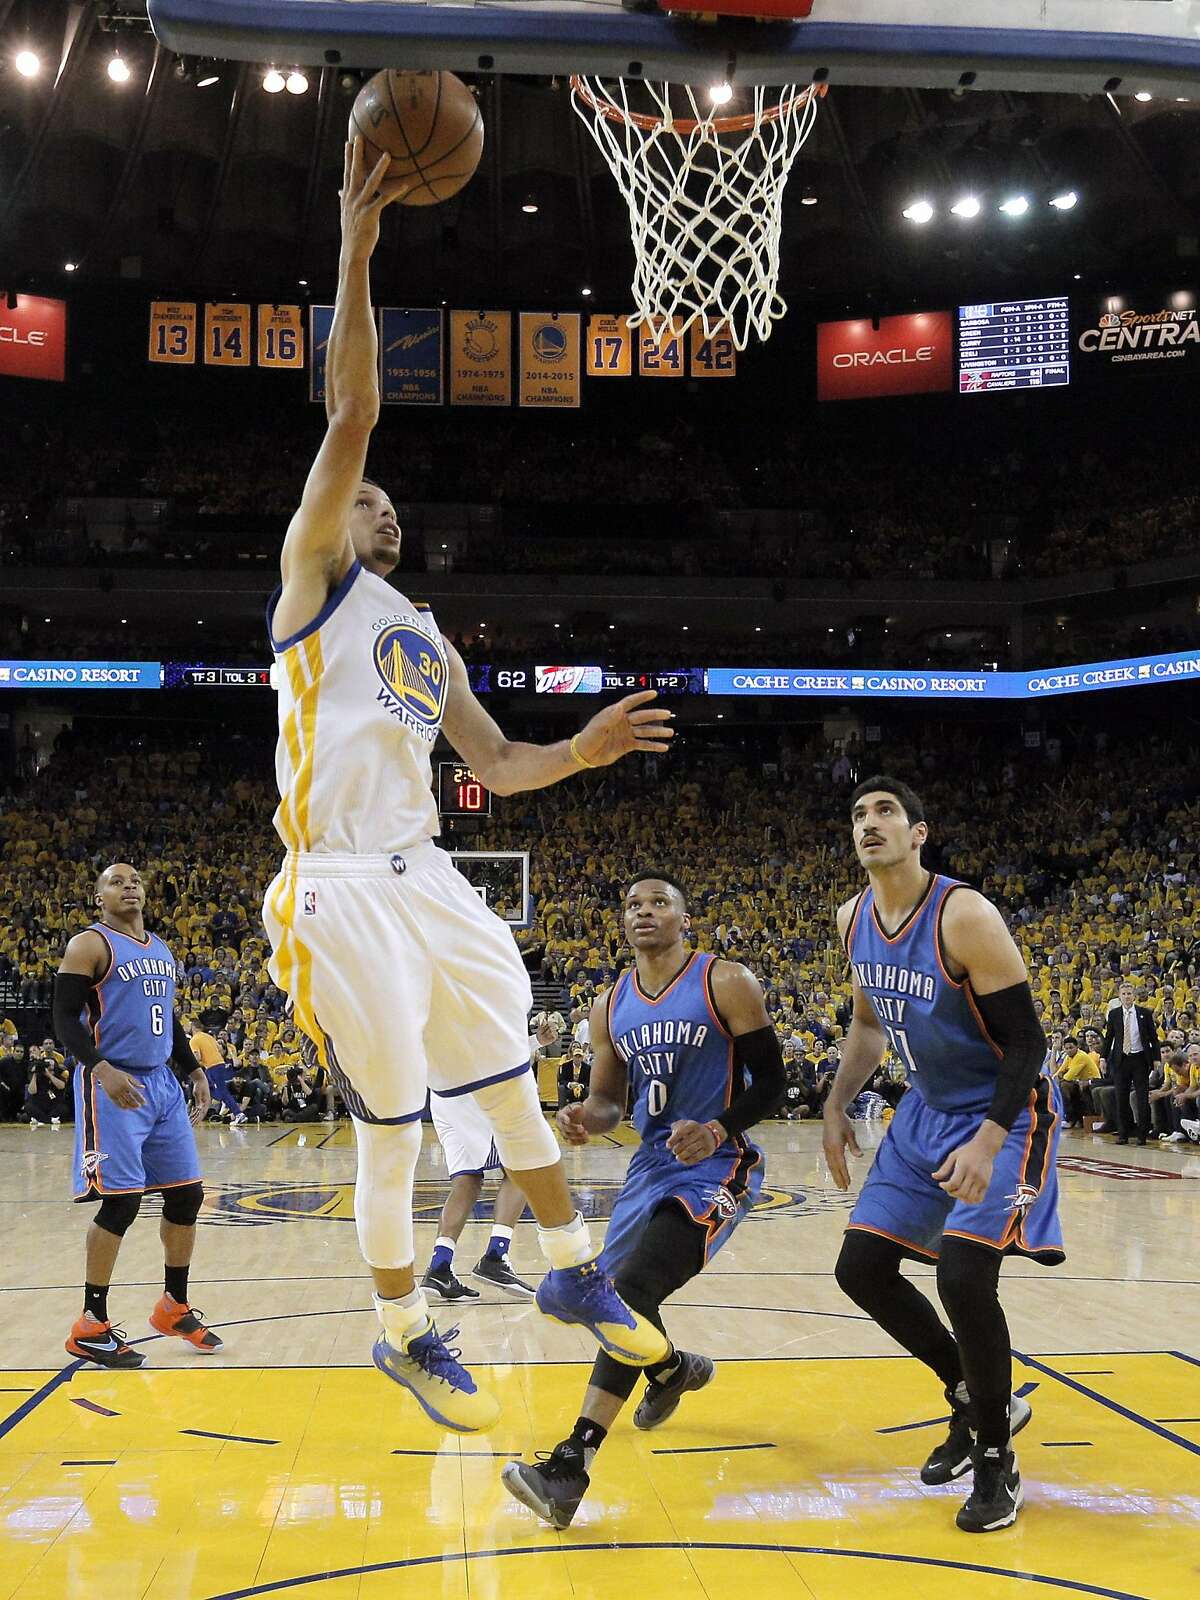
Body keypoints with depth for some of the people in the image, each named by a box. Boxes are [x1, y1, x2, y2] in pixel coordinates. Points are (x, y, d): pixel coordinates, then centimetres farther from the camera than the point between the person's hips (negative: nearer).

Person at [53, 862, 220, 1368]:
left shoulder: (160, 949, 17)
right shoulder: (89, 945, -6)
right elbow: (66, 1019, -13)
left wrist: (195, 1070, 15)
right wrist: (101, 1069, -27)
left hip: (162, 1084, 8)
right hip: (113, 1086, -8)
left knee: (186, 1193, 8)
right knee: (121, 1201, -12)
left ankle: (174, 1308, 22)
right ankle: (91, 1325, -1)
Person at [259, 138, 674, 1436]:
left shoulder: (428, 641, 23)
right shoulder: (316, 574, 3)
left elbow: (495, 766, 21)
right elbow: (349, 418, -10)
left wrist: (583, 751, 4)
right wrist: (355, 256, -15)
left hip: (427, 883, 7)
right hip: (341, 892, -7)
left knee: (513, 1083, 12)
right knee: (391, 1129, 0)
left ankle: (572, 1275, 30)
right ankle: (404, 1336, 18)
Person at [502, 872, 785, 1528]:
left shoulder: (727, 983, -9)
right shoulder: (610, 1005, 7)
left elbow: (772, 1083, -8)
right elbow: (609, 1099, 15)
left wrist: (717, 1130, -25)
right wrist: (586, 1117, -10)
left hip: (717, 1165, -7)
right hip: (652, 1162, 7)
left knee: (633, 1286, -24)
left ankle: (572, 1464, -29)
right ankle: (675, 1369, 50)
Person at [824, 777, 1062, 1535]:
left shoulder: (965, 917, -24)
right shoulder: (854, 920, -1)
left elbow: (1026, 1041, -22)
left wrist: (988, 1143, -32)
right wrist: (838, 1108, 8)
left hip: (1006, 1114, -8)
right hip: (929, 1111, 8)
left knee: (964, 1275, -21)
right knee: (862, 1268, 4)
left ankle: (996, 1457, 2)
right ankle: (975, 1398, 25)